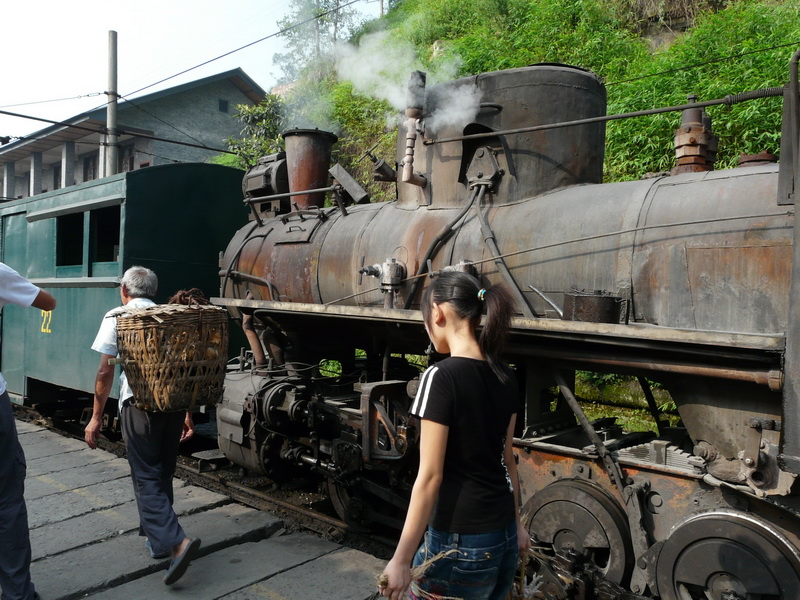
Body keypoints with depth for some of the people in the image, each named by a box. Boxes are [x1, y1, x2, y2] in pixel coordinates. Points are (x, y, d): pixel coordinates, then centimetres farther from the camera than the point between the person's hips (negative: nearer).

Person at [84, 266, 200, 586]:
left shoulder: (116, 317, 3)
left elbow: (105, 371, -3)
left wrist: (96, 418, 4)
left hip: (139, 403, -5)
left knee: (146, 478, 0)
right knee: (163, 474, 18)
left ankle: (177, 542, -15)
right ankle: (157, 541, 29)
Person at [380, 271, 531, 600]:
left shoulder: (441, 377, -18)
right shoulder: (505, 377, 3)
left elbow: (430, 476, -18)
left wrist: (401, 560, -12)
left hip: (459, 544, -7)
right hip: (503, 537, 7)